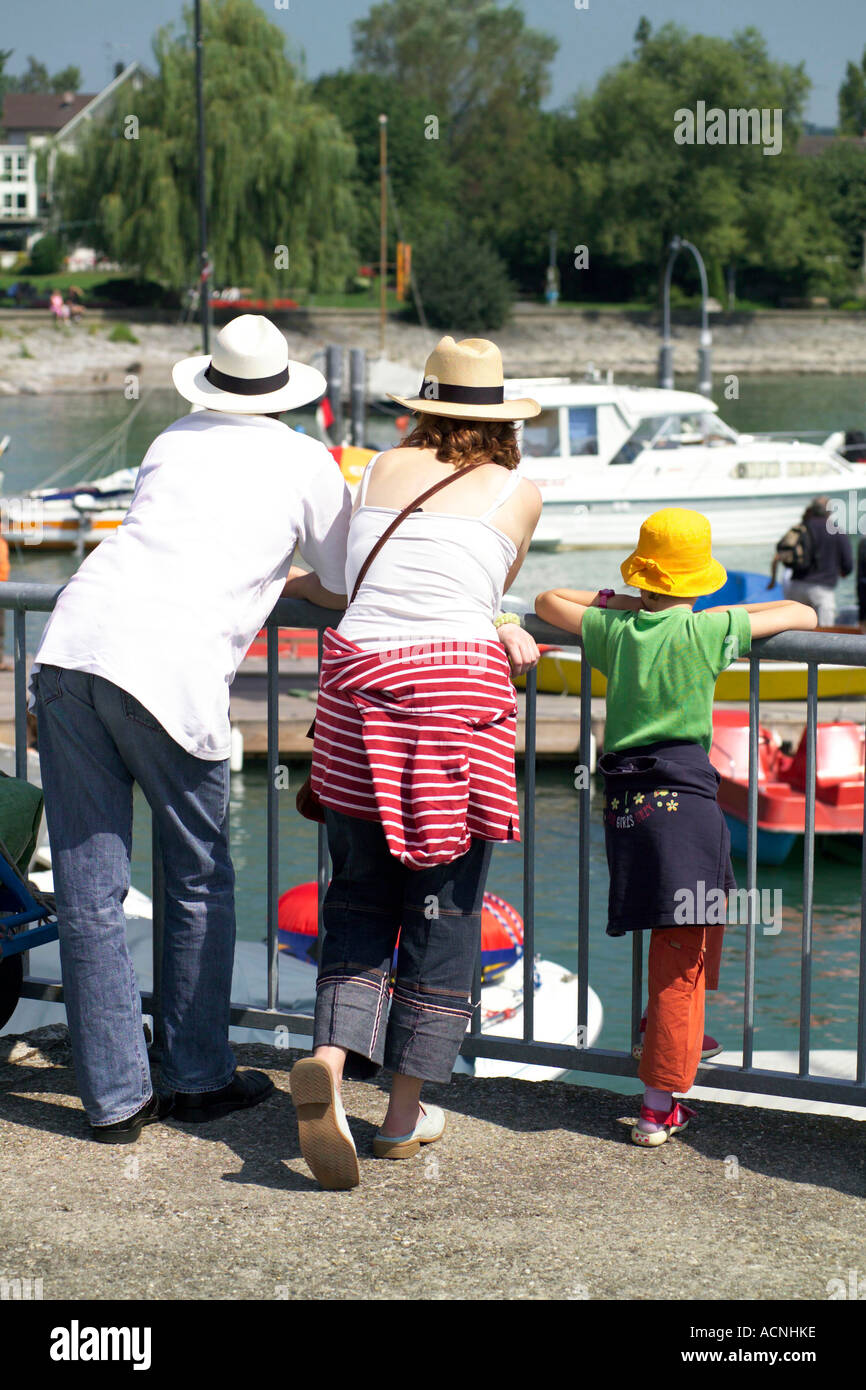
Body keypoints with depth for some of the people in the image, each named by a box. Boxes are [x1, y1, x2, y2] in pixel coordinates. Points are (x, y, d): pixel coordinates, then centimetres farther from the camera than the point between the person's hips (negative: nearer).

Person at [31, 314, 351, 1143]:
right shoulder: (307, 464, 12)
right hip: (170, 669, -4)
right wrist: (292, 582, 43)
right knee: (199, 880, 14)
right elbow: (346, 593, 23)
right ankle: (197, 1078, 21)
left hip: (72, 643, 4)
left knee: (88, 889, 6)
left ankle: (114, 1097, 9)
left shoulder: (174, 443, 23)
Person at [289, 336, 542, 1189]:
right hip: (456, 691, -2)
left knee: (360, 901, 11)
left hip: (358, 687, 3)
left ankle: (329, 1061, -13)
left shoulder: (384, 469, 15)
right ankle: (406, 1112, 11)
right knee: (444, 909, 8)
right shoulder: (518, 493, 9)